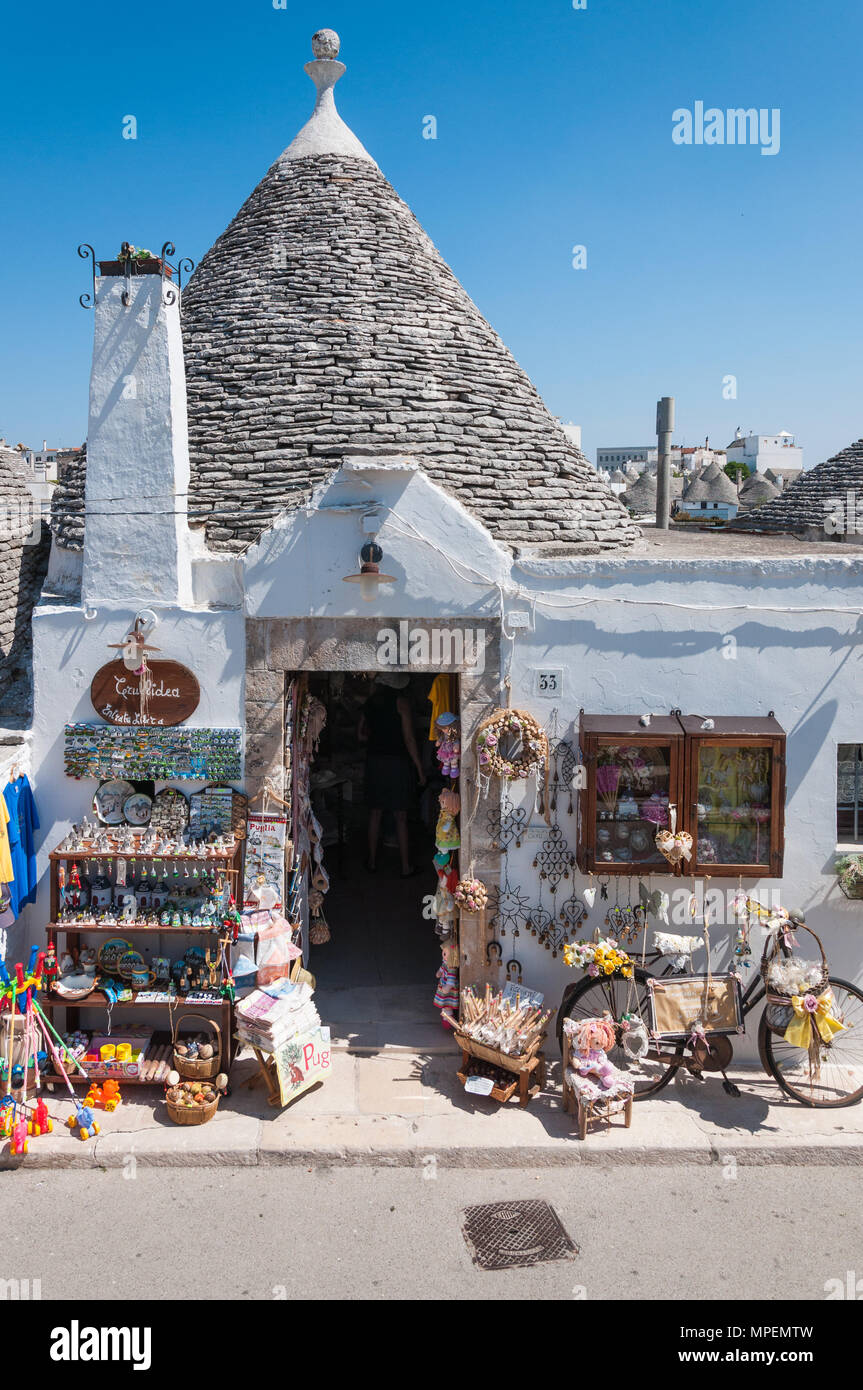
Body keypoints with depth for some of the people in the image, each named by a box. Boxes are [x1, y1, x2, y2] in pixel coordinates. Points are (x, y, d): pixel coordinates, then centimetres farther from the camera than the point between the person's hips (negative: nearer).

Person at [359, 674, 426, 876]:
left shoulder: (369, 702, 6)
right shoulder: (401, 702, -9)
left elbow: (361, 736, 11)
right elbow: (409, 738, -11)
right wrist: (419, 768, -6)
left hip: (374, 760, 4)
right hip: (397, 761, -4)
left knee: (375, 814, 14)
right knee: (401, 818, 2)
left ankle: (372, 861, 21)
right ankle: (406, 867, 8)